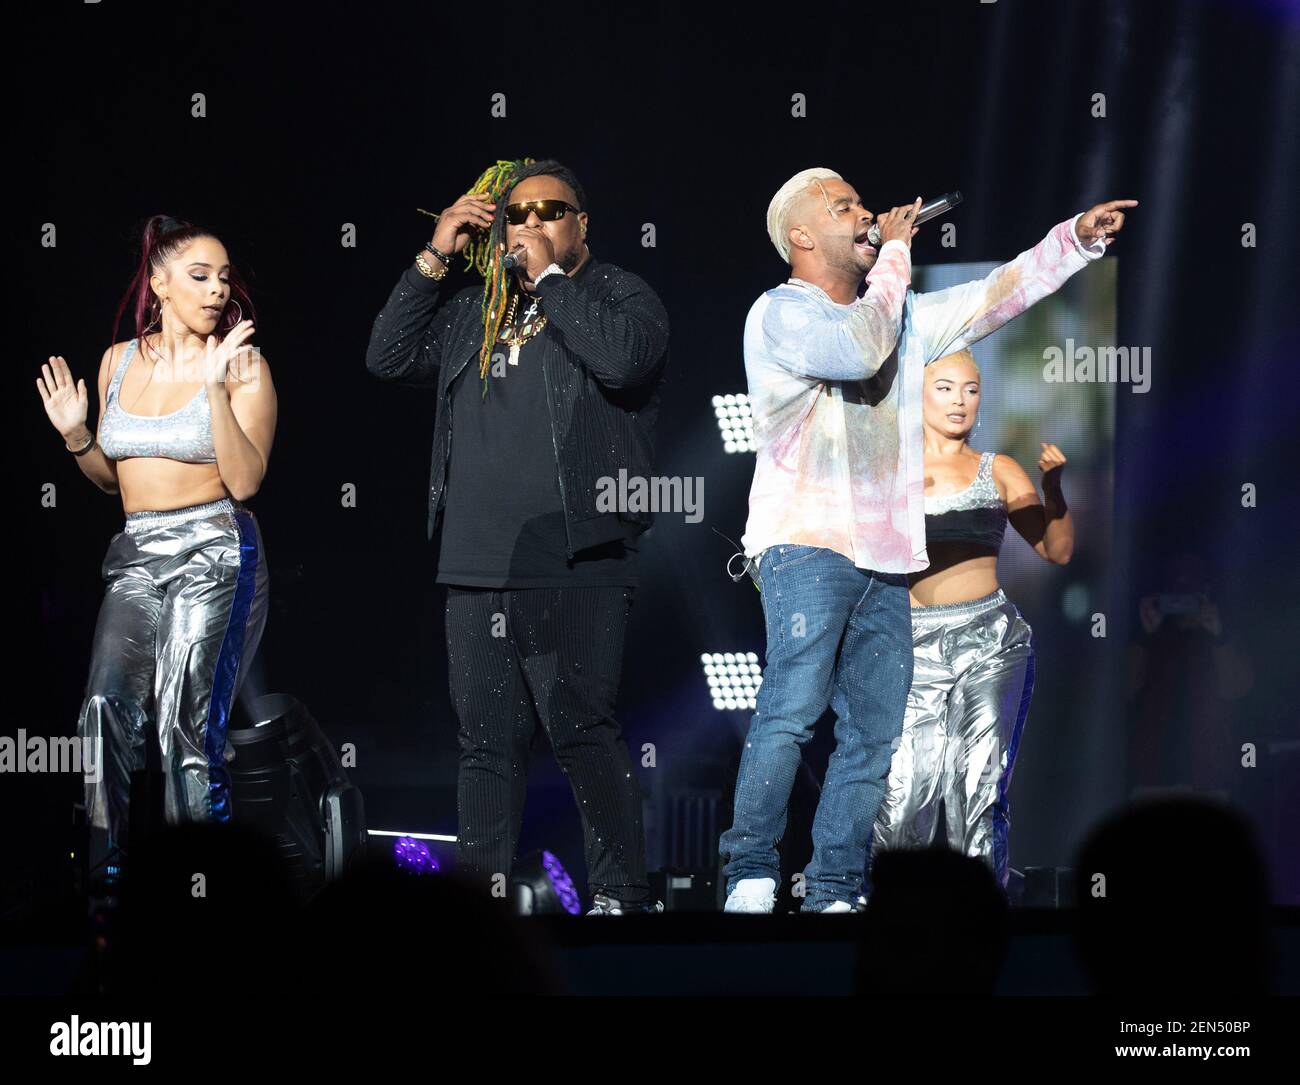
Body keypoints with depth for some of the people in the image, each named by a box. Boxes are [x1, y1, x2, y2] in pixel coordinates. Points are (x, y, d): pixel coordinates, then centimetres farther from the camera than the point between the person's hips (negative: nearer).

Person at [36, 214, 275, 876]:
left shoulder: (243, 365, -2)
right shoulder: (120, 362, 12)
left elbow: (244, 481, -11)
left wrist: (216, 390, -18)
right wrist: (75, 435, 3)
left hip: (214, 553, -4)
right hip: (136, 554, 4)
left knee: (186, 722, -11)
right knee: (108, 704, -12)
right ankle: (97, 870, -7)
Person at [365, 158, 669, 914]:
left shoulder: (619, 296, 3)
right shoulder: (477, 312, 20)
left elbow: (625, 359, -18)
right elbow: (389, 357, 17)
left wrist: (549, 276, -9)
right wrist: (434, 259, 9)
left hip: (574, 571, -6)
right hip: (477, 570, 6)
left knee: (585, 732, -11)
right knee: (487, 740, 9)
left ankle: (621, 898, -7)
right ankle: (480, 889, 14)